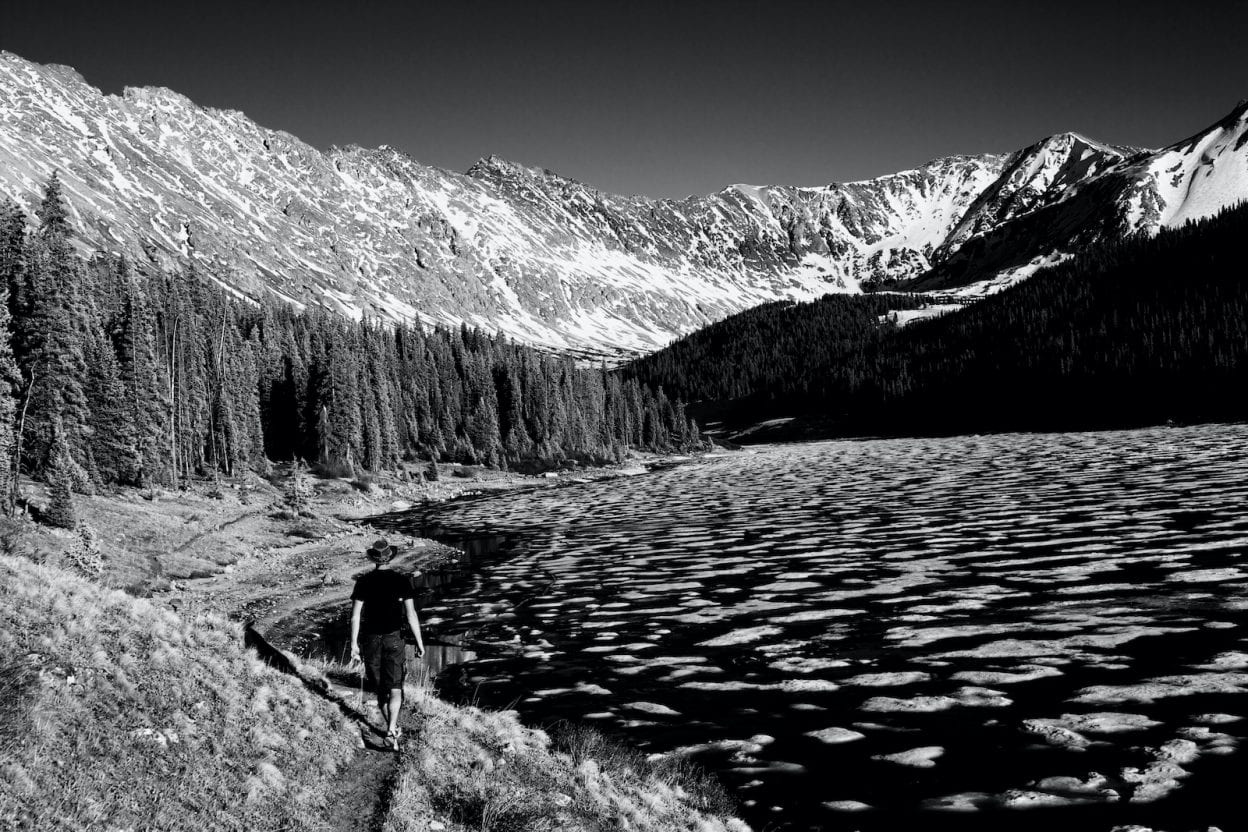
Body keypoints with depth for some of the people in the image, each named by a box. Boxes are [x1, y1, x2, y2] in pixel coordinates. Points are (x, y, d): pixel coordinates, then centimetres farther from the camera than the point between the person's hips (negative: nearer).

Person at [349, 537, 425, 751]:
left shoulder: (364, 581, -3)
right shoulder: (401, 581, -5)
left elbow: (355, 615, -6)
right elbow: (411, 614, -7)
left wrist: (354, 644, -1)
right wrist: (419, 642, 0)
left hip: (370, 639, 2)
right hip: (394, 639, -1)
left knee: (380, 688, 15)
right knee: (395, 688, 1)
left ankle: (392, 728, 25)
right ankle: (391, 731, -16)